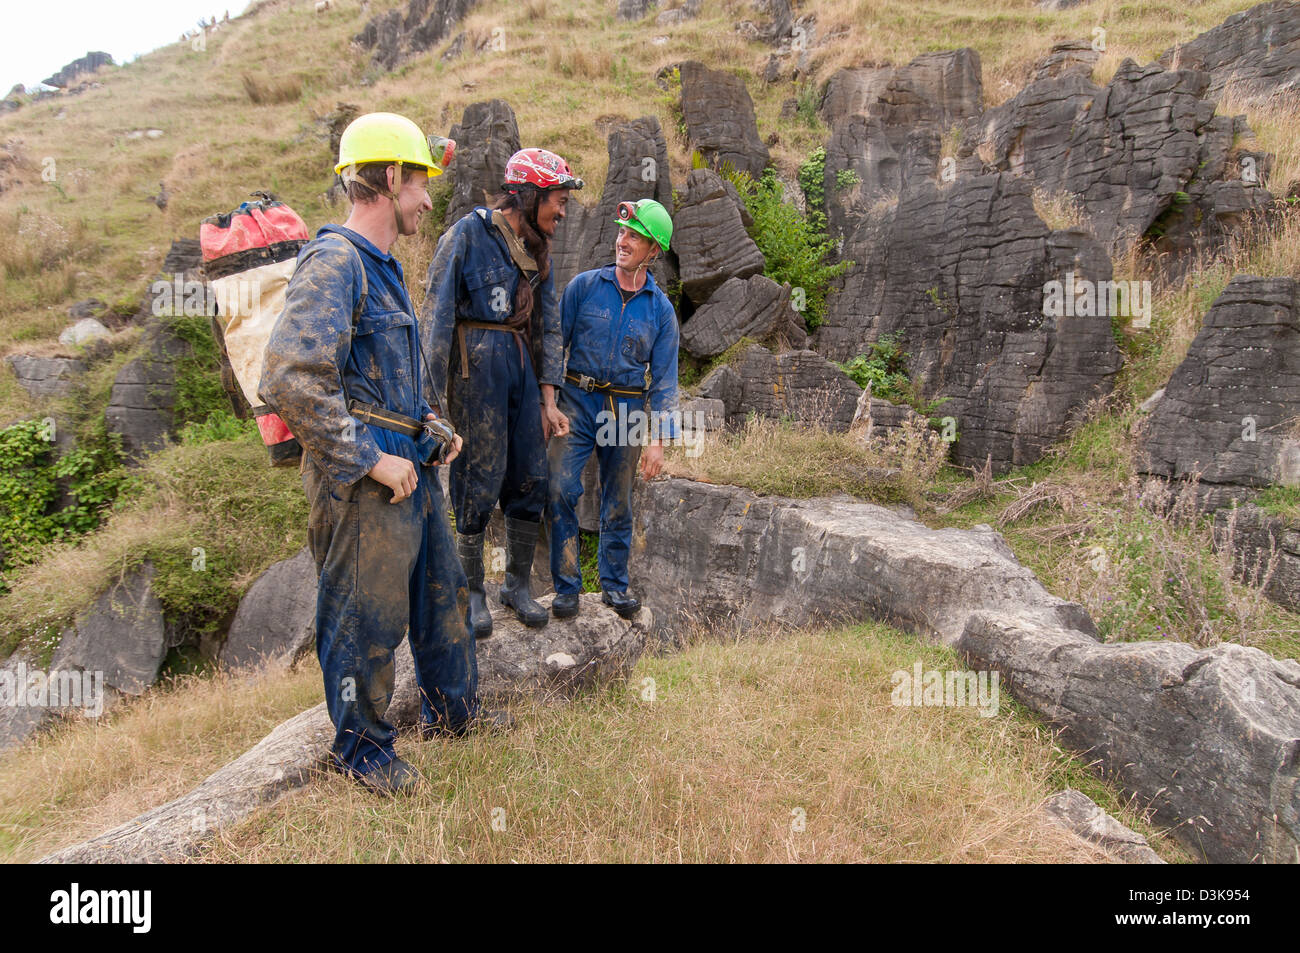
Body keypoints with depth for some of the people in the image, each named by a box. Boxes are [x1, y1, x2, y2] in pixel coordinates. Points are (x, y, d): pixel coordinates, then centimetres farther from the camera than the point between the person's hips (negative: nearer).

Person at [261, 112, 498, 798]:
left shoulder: (383, 267, 16)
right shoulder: (335, 261, -16)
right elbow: (292, 379, -27)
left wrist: (434, 430, 13)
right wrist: (371, 460, -22)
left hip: (410, 469, 10)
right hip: (363, 483, -10)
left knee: (442, 595, 21)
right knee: (367, 621, 6)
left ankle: (452, 709, 40)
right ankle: (361, 749, 27)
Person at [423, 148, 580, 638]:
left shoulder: (537, 250, 15)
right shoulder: (469, 233, -5)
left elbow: (548, 326, 15)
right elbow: (438, 315, -9)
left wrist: (548, 401, 9)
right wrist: (434, 391, -13)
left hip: (521, 360, 7)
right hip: (477, 361, -6)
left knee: (532, 478, 6)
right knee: (481, 479, -4)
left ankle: (517, 583, 22)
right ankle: (472, 592, 13)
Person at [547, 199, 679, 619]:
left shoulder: (660, 309, 3)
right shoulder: (584, 285, 0)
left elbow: (664, 376, 3)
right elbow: (555, 343, 3)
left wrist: (658, 439, -3)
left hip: (627, 410, 1)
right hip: (578, 400, -1)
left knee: (618, 503, 9)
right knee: (561, 490, -10)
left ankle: (614, 584, 25)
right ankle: (566, 585, 4)